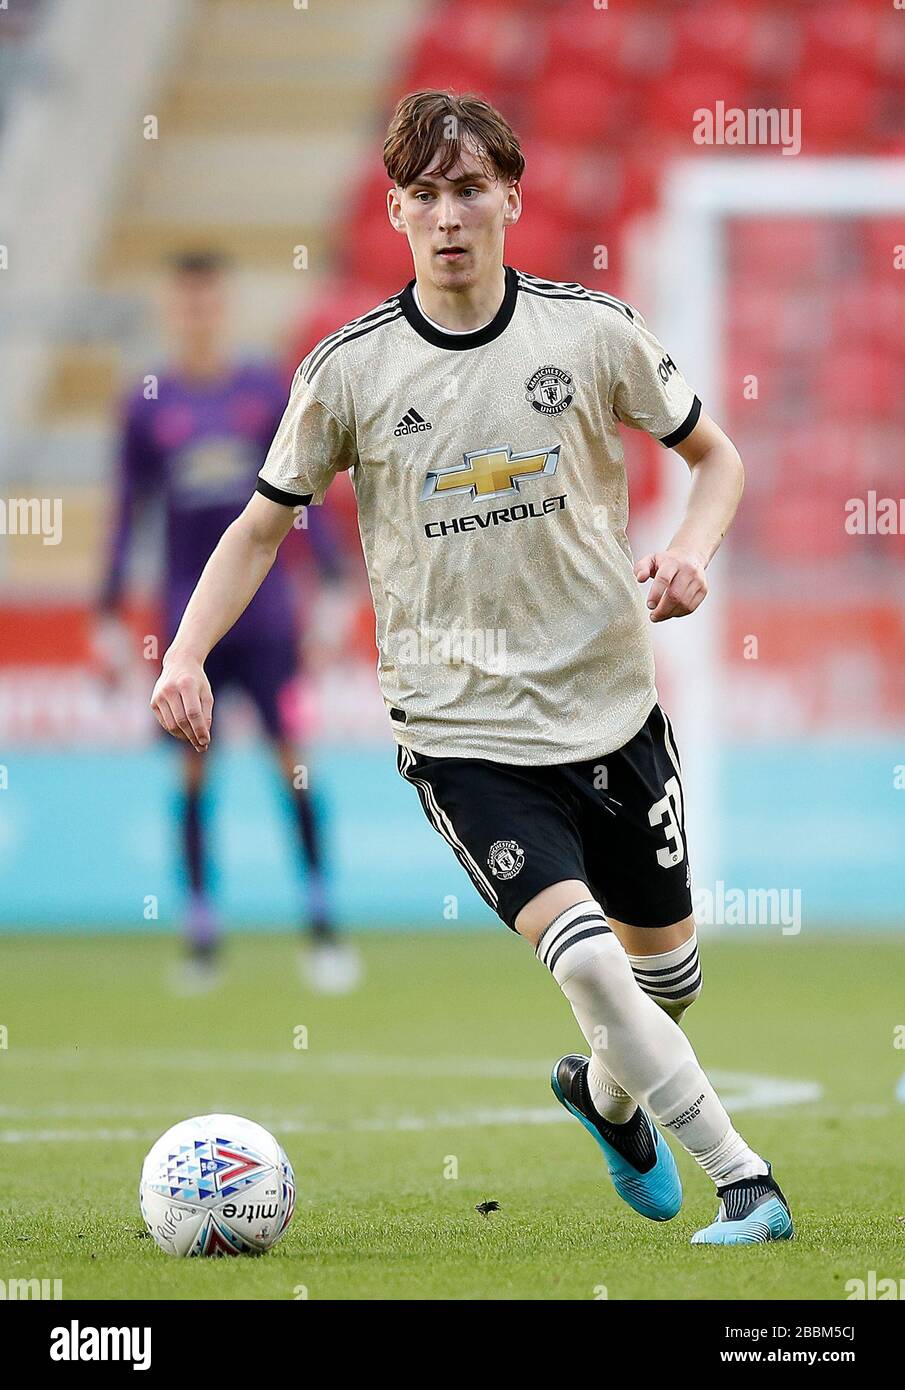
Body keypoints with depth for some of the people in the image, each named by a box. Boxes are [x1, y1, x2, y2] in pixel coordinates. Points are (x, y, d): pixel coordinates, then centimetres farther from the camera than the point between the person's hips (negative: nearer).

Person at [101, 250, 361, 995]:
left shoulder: (267, 391, 4)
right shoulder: (148, 405, 4)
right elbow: (128, 514, 9)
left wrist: (335, 587, 3)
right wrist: (110, 618, 6)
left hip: (266, 612, 0)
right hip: (188, 618, 1)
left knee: (292, 756, -7)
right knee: (194, 769, 1)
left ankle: (322, 924, -3)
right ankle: (203, 932, 8)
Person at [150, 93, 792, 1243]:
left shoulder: (592, 330, -3)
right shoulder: (350, 370, -6)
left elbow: (713, 455, 11)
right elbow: (266, 521, 6)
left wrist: (691, 549, -10)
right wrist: (186, 654, -8)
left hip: (611, 704, 3)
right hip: (460, 730, -3)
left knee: (667, 965, 16)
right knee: (584, 956, -22)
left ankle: (606, 1096, 50)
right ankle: (744, 1181, -12)